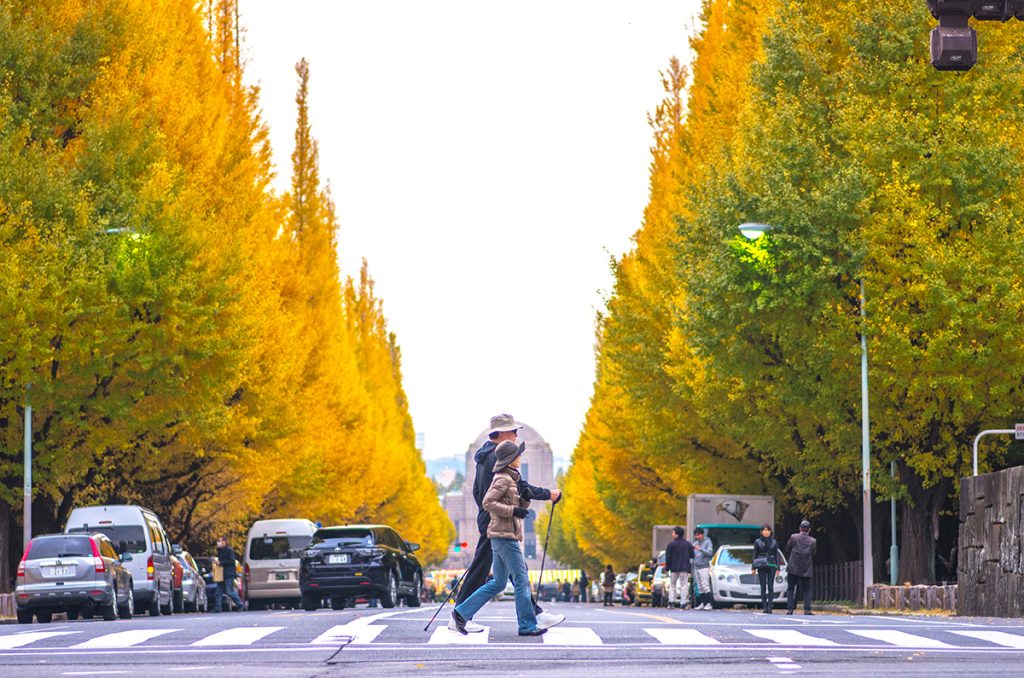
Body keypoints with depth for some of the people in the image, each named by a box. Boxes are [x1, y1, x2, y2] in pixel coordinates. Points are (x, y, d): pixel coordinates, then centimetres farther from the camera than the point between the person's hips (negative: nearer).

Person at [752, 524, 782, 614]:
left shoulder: (774, 542, 9)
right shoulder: (757, 542, 6)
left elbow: (776, 556, 11)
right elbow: (754, 555, 7)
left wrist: (778, 568, 3)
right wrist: (753, 567, 0)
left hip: (771, 566, 1)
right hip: (761, 566, -1)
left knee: (770, 587, -6)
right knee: (763, 587, -3)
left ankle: (769, 607, -9)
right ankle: (764, 607, -1)